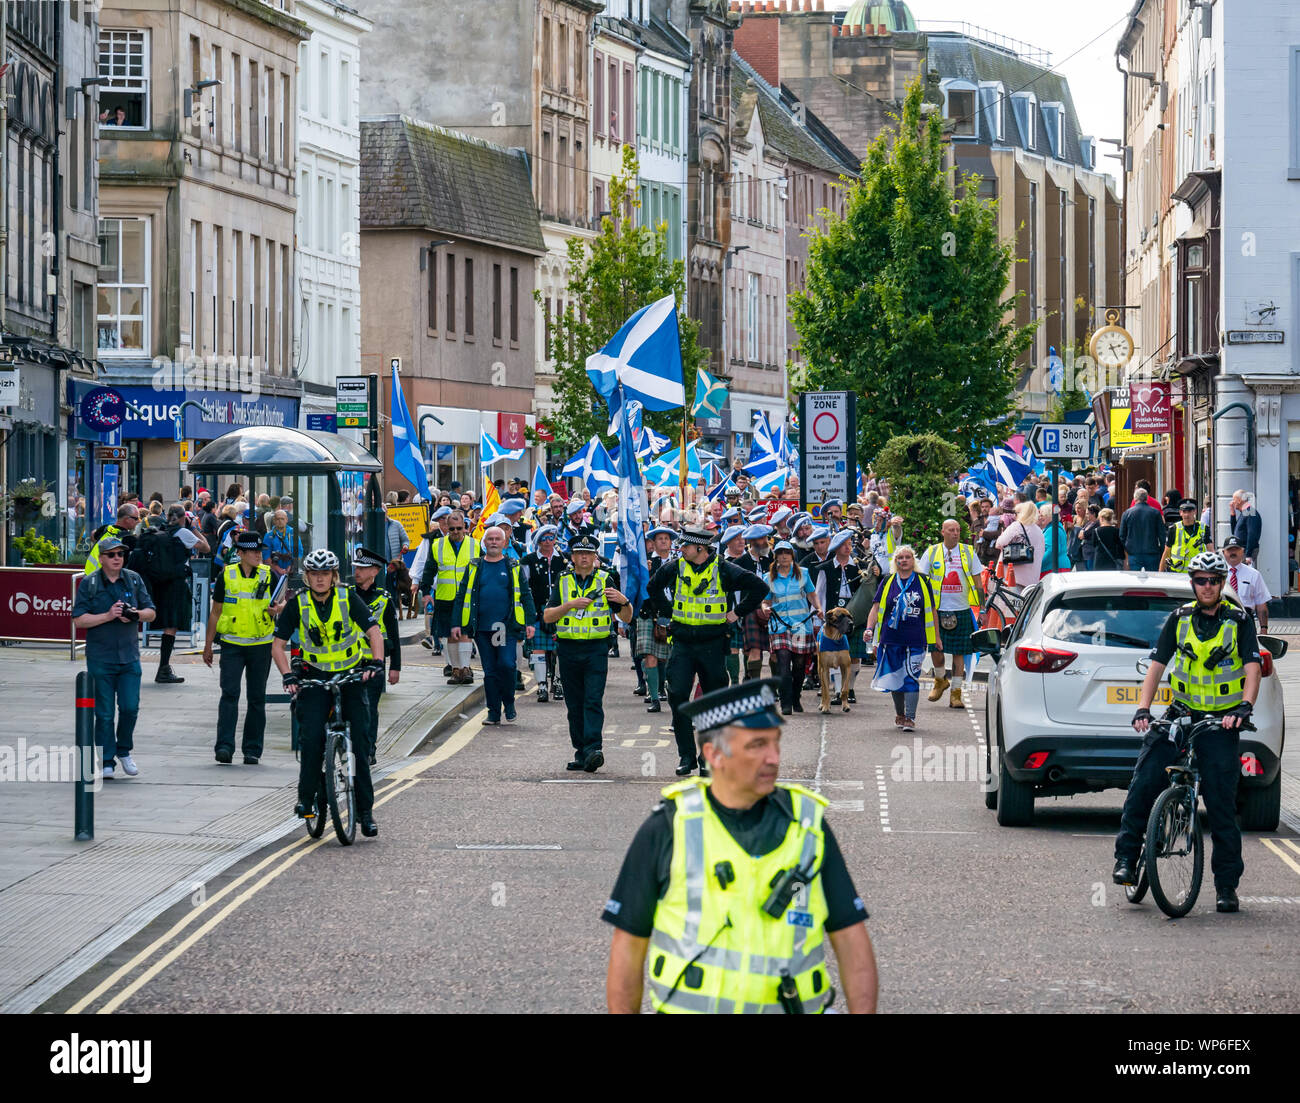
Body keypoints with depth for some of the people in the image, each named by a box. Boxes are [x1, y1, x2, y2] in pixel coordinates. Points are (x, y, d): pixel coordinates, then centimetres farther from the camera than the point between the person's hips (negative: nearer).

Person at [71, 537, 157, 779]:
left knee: (130, 708, -3)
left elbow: (151, 612, 11)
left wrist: (136, 614, -11)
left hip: (129, 657, 2)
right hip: (100, 659, -2)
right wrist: (108, 616, -17)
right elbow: (79, 620, -6)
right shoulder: (88, 584, -2)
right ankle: (106, 762, 8)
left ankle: (124, 751, 20)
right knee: (104, 713, 0)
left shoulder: (134, 580, 7)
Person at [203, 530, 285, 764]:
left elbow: (284, 602, 10)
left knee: (256, 698, 5)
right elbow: (216, 612, 9)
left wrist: (279, 608, -16)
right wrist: (208, 645, 11)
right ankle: (224, 746, -16)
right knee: (230, 693, -12)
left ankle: (252, 749, 12)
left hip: (261, 645, 1)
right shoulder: (226, 576, 2)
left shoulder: (269, 576, 2)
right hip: (232, 645, -1)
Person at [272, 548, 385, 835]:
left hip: (352, 674, 0)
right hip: (316, 676, 0)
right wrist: (288, 676, -19)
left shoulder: (348, 599, -8)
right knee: (311, 736, -20)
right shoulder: (298, 605, -6)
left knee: (360, 737, -7)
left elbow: (374, 632, -12)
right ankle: (307, 798, -5)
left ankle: (365, 809, 0)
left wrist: (377, 662, -29)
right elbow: (278, 645, -3)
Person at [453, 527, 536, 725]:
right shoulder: (474, 568, 11)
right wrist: (456, 624, 5)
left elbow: (526, 596, 7)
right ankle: (494, 712, 11)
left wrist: (530, 622, -3)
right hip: (482, 628, 2)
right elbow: (461, 596, 12)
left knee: (506, 665, -13)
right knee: (489, 670, 4)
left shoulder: (514, 568, 8)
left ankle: (509, 705, 8)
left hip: (507, 627, -2)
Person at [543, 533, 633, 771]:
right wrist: (570, 605, -12)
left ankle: (594, 749, -22)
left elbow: (627, 618, 7)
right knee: (574, 705, 5)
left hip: (596, 650, -3)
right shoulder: (562, 583, 11)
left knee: (593, 701, -14)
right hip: (568, 650, 3)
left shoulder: (605, 581, 6)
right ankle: (581, 753, 12)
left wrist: (624, 601, -14)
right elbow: (548, 616, 2)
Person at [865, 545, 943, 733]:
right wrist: (869, 629, -9)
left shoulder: (923, 582, 7)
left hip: (916, 640, -2)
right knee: (895, 678, 8)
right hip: (892, 638, 2)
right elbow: (876, 608, 6)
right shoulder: (888, 583, 8)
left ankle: (910, 718, -11)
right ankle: (899, 715, 24)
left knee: (911, 678, -10)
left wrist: (935, 640, 10)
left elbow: (931, 611, 11)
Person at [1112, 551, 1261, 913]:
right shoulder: (1179, 619, 6)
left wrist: (1244, 707, -27)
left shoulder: (1239, 621, 0)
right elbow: (1157, 665, 2)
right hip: (1179, 716, 2)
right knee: (1142, 785, -12)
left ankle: (1226, 884, 2)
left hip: (1221, 723, -2)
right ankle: (1126, 856, 1)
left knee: (1221, 804, -5)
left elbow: (1252, 669, -9)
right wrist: (1143, 708, -12)